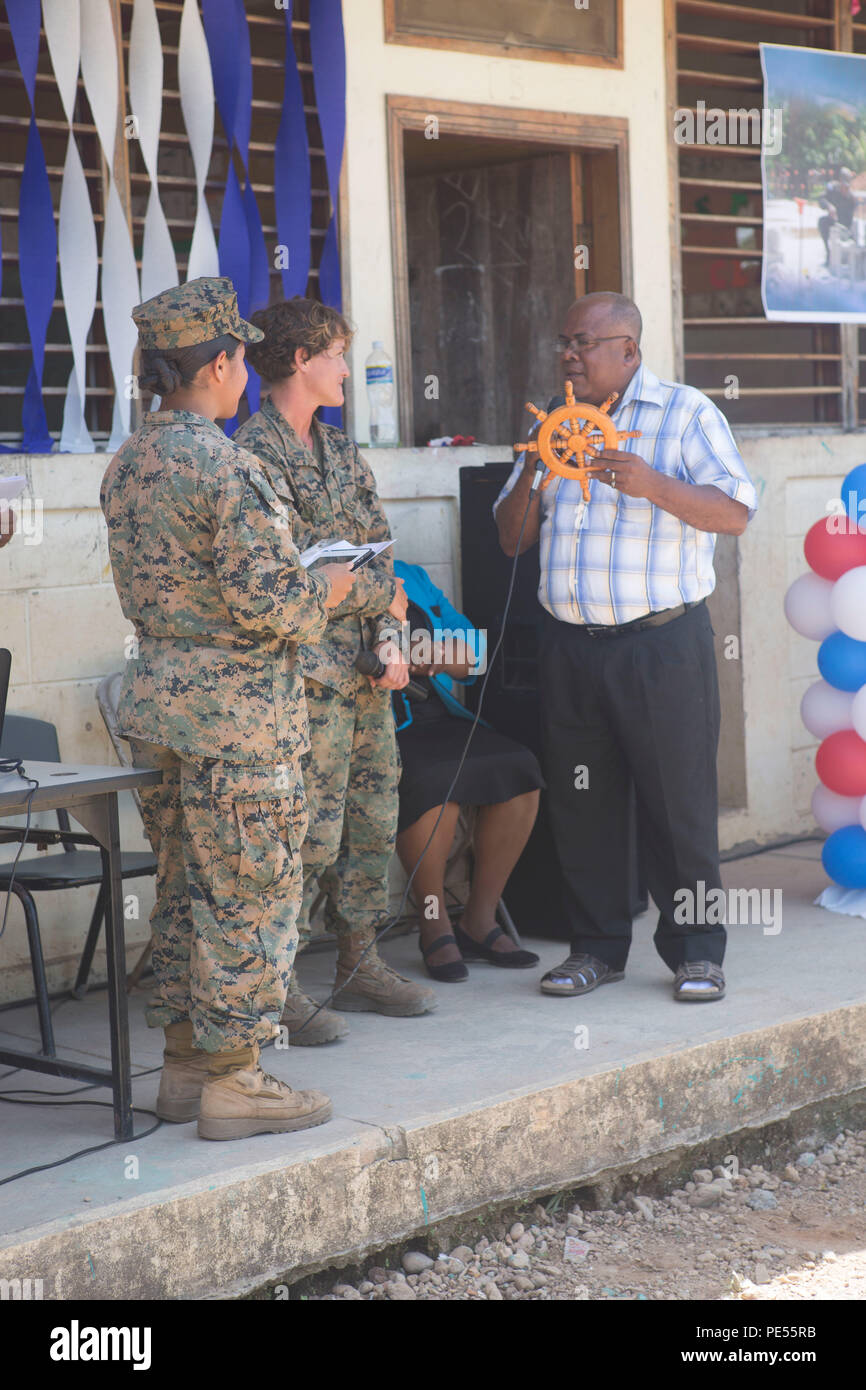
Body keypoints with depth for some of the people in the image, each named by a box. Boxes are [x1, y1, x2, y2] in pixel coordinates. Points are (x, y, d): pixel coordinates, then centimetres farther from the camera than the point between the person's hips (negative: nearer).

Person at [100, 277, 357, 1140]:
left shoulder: (126, 464, 9)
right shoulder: (226, 469, -18)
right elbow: (270, 601, -23)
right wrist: (328, 589, -2)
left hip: (153, 697, 9)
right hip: (234, 711, -9)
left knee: (183, 889, 16)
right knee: (249, 898, 0)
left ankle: (184, 1063, 23)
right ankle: (233, 1080, 6)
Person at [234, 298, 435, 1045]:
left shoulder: (340, 450, 17)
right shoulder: (255, 453, -11)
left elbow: (381, 548, 15)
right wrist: (384, 597, -6)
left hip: (364, 670, 8)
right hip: (305, 669, -8)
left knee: (374, 820, 12)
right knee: (311, 834, -8)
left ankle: (360, 964, 24)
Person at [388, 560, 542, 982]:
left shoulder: (412, 578, 18)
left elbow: (471, 654, 15)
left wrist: (442, 658, -8)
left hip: (437, 718, 6)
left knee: (518, 770, -17)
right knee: (433, 786, -34)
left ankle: (480, 917, -5)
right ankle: (435, 926, -14)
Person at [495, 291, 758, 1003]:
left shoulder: (687, 412, 2)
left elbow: (736, 512, -8)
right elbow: (511, 537, 17)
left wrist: (652, 485, -21)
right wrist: (530, 474, -3)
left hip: (663, 642, -5)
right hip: (571, 645, 5)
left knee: (678, 799, -2)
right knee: (582, 802, 7)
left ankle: (696, 951, 9)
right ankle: (597, 946, 19)